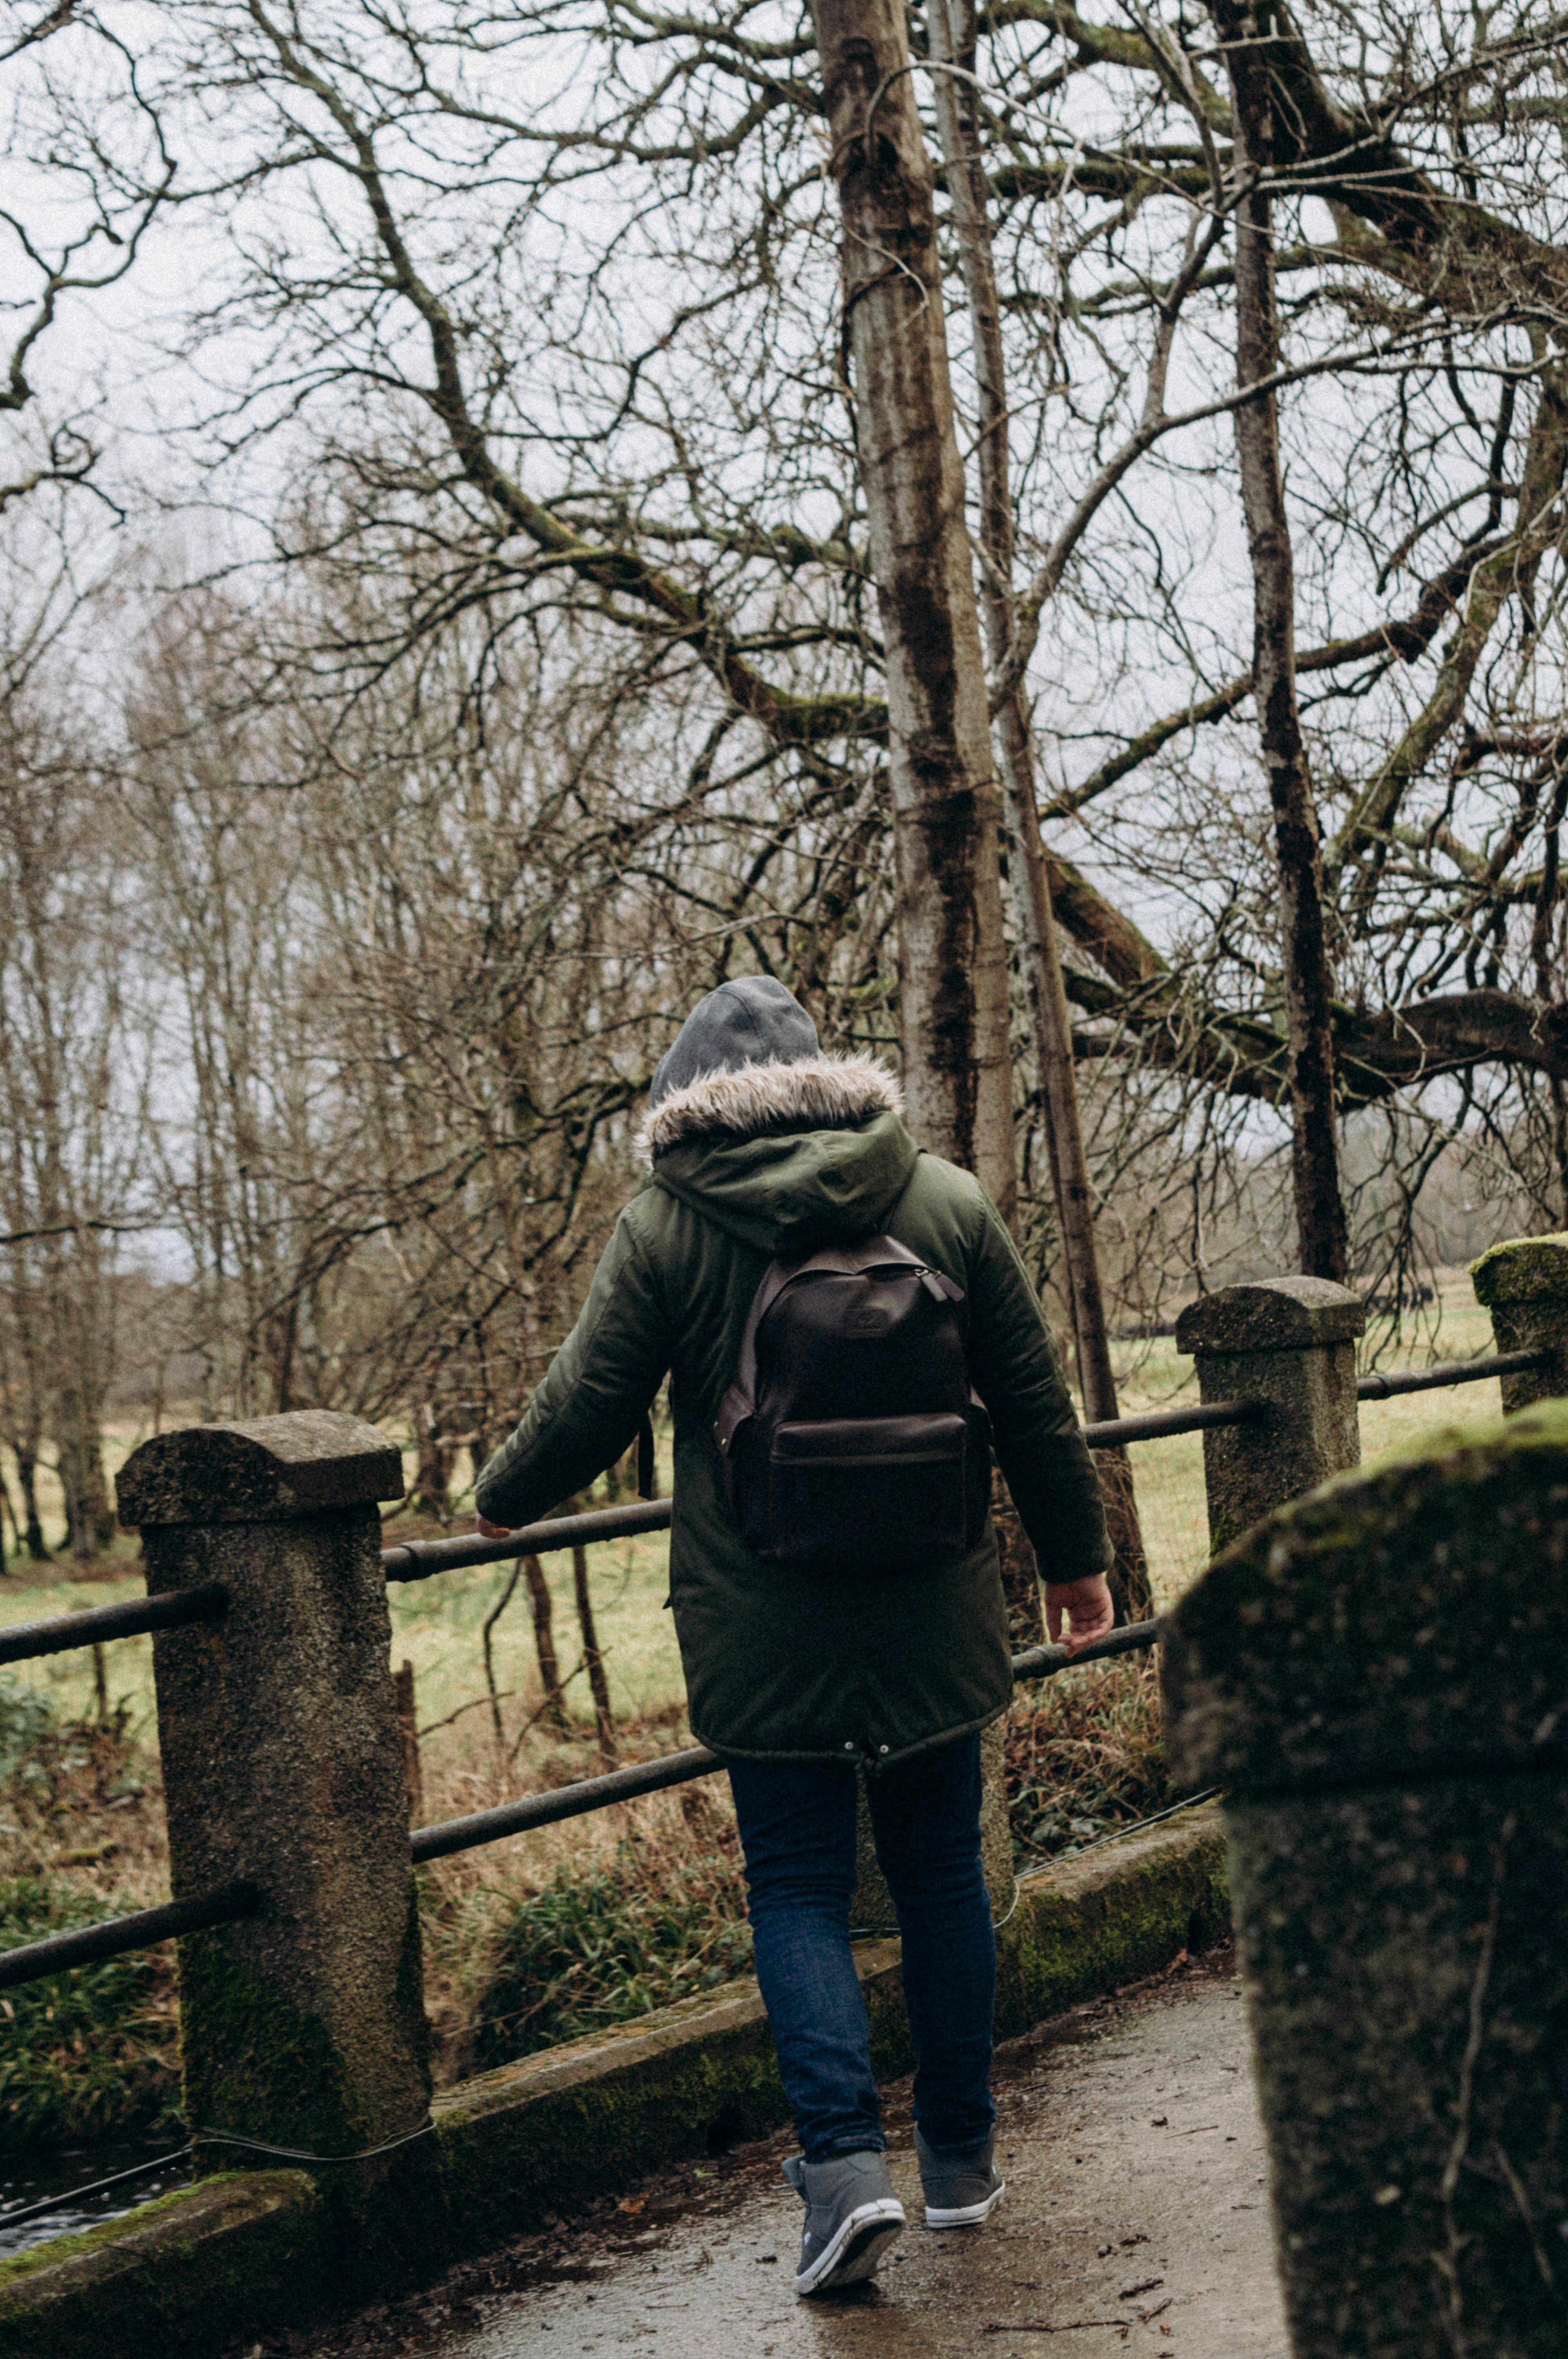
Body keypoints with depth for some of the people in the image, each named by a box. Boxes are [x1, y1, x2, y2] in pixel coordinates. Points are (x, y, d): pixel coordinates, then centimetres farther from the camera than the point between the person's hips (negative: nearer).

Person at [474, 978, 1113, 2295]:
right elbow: (1034, 1403, 6)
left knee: (798, 1888, 7)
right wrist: (1076, 1557, 18)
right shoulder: (948, 1202, 2)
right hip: (932, 1618, 2)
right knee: (941, 1871, 14)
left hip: (761, 1629, -2)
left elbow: (587, 1407, -2)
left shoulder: (668, 1226, -6)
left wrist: (505, 1503, 18)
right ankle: (961, 2159, 23)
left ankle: (844, 2156, -6)